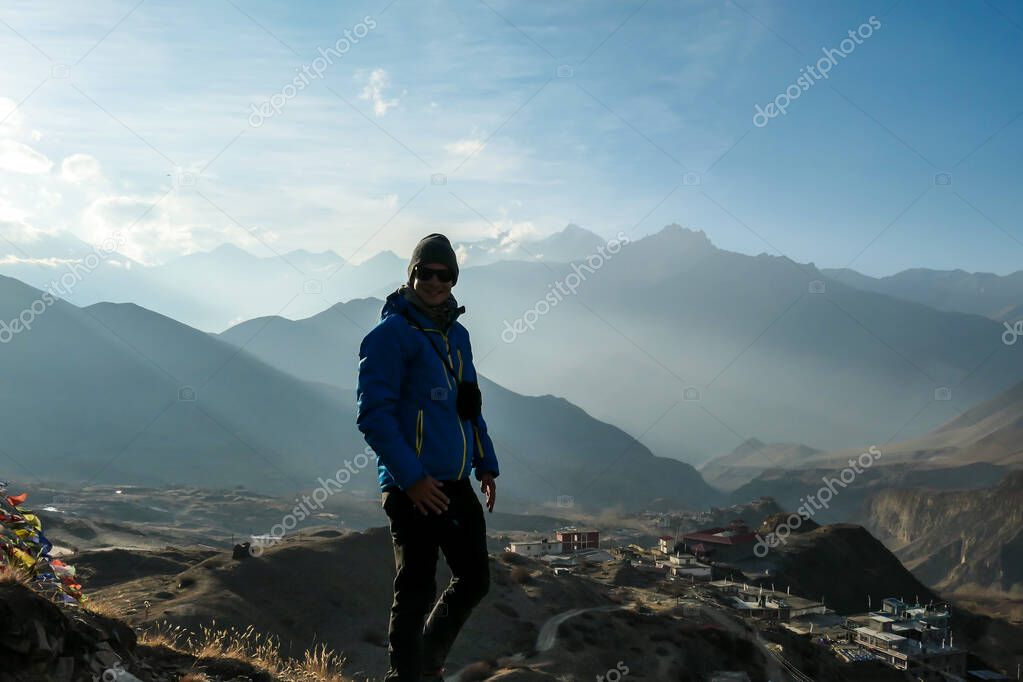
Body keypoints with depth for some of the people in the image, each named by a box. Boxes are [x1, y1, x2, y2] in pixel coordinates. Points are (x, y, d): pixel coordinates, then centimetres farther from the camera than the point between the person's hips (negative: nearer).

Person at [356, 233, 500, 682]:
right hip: (413, 488, -8)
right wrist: (411, 478, -21)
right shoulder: (391, 333, -10)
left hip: (456, 484, 8)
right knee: (416, 591, -2)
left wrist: (486, 464, 16)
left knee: (474, 580, 15)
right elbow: (373, 415, -16)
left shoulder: (457, 334, 15)